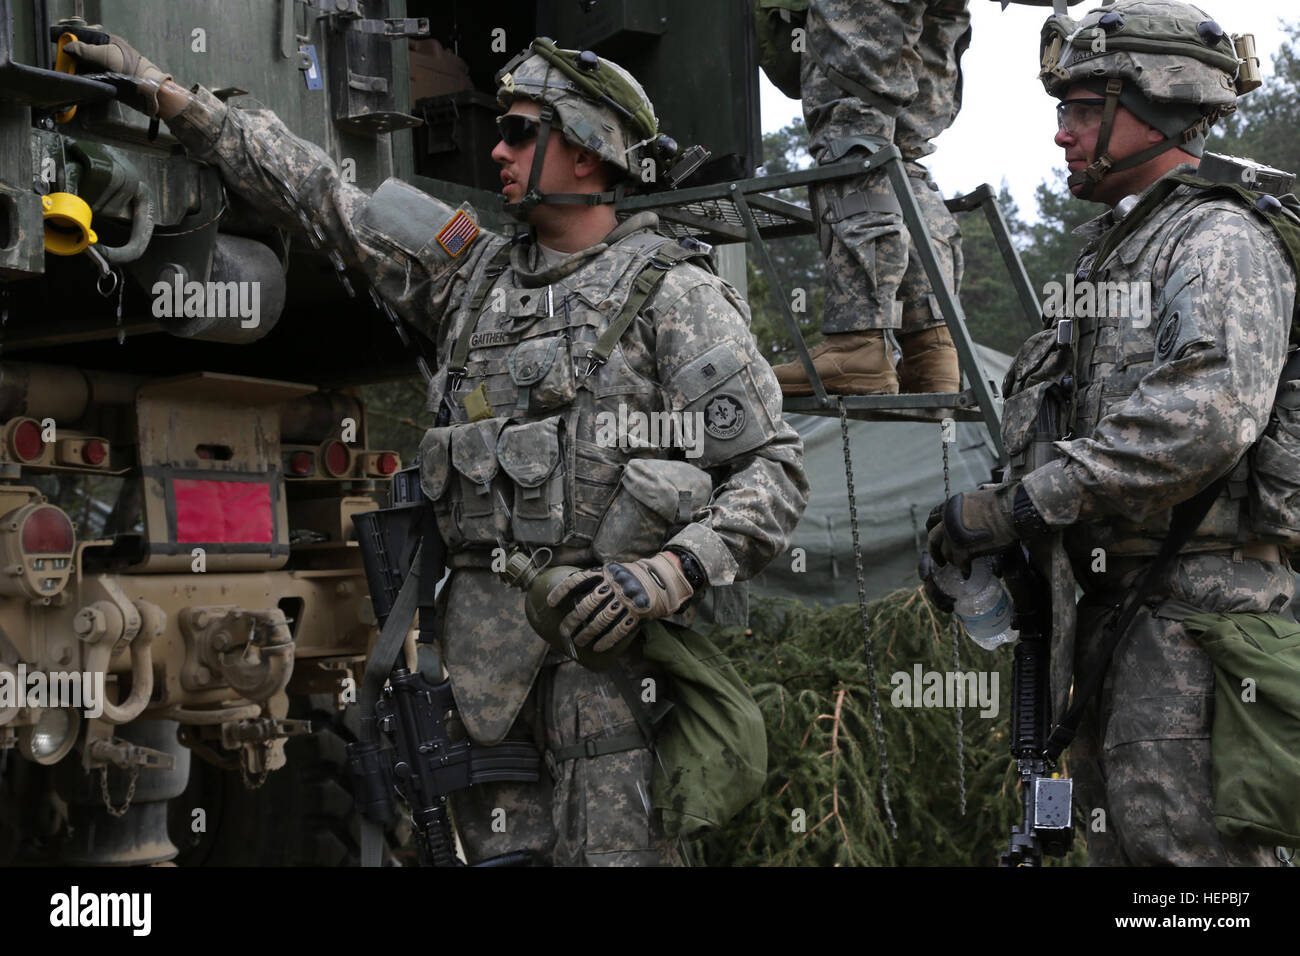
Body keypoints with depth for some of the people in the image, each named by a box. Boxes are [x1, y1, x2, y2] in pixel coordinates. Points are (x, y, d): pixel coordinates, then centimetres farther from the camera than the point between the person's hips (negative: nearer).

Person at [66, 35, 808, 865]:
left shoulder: (675, 295, 2)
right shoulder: (474, 274, 18)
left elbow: (775, 469, -3)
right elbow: (319, 196, 22)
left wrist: (670, 572, -17)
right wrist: (166, 95, 23)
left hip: (614, 641, -5)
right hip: (481, 638, 5)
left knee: (613, 851, -10)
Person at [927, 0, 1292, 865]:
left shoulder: (1222, 241, -11)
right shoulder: (1109, 248, 20)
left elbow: (1204, 417, -27)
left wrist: (1021, 505, -26)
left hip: (1201, 592, -10)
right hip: (1108, 587, 10)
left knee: (1179, 834, -11)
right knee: (1112, 826, 14)